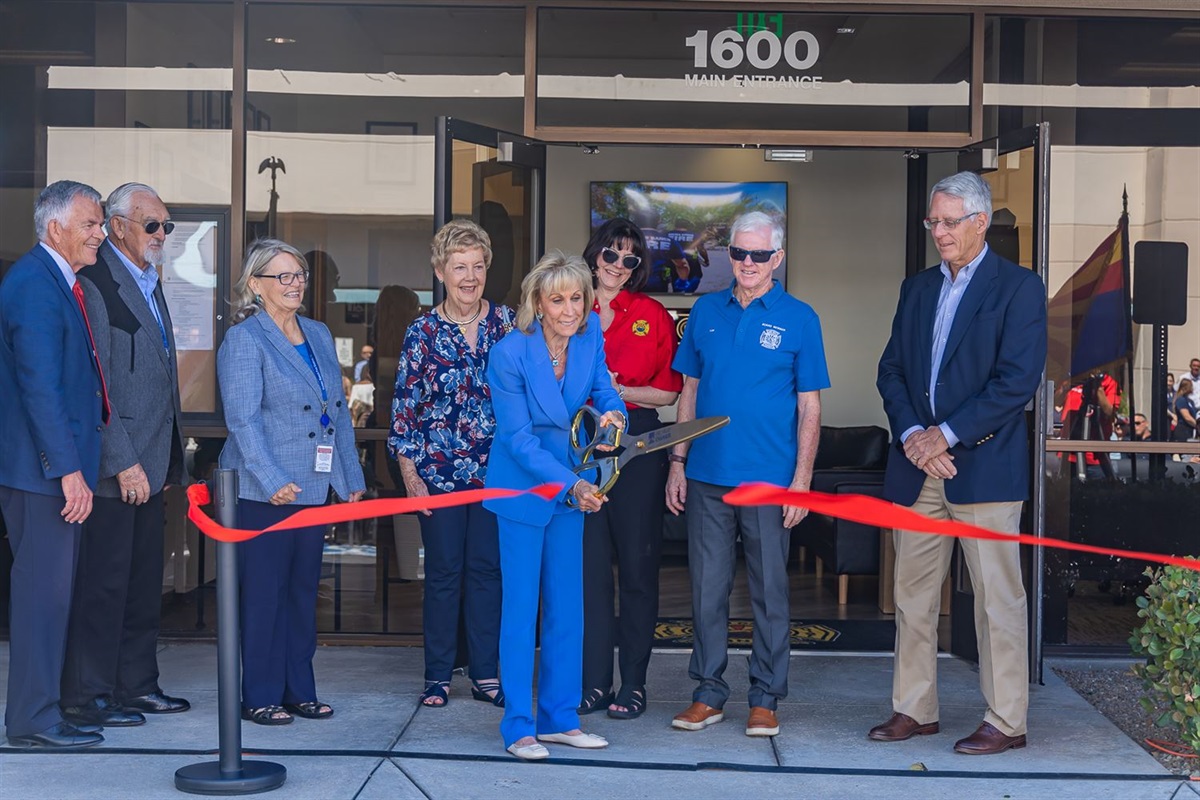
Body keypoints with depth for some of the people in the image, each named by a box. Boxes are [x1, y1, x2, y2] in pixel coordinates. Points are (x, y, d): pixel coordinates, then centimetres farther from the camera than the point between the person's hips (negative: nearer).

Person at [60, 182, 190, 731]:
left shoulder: (150, 286, 18)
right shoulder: (96, 285, -12)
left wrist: (168, 465, 17)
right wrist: (123, 463, -18)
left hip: (150, 466, 9)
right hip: (115, 469, -9)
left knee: (144, 582, 14)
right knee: (103, 583, -2)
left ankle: (136, 685, 23)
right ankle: (87, 696, 8)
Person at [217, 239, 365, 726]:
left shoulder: (319, 335, 14)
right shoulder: (243, 341, -6)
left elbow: (339, 411, 17)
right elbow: (242, 420, -14)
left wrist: (352, 478, 13)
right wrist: (273, 482, -23)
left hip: (314, 487, 7)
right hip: (262, 493, -6)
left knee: (304, 591, 12)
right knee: (264, 593, 0)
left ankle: (299, 691, 21)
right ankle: (260, 697, 11)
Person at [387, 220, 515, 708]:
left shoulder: (507, 323, 3)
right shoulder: (423, 331, 0)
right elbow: (404, 407, 0)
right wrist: (409, 475, -5)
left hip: (495, 468, 1)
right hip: (438, 471, -1)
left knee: (488, 567, 5)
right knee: (443, 571, 4)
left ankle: (486, 674, 14)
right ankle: (437, 676, 15)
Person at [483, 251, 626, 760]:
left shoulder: (590, 334, -7)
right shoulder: (509, 354, -21)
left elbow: (602, 386, 9)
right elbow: (518, 437, -19)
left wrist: (612, 410, -16)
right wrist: (572, 485, -27)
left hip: (572, 485, 5)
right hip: (523, 487, -5)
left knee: (567, 607, 9)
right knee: (521, 607, -2)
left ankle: (559, 718, 21)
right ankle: (518, 728, 8)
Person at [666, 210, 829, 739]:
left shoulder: (799, 318, 0)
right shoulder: (706, 311, 8)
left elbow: (809, 405, 0)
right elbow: (690, 392, 12)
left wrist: (801, 478, -7)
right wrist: (678, 463, 7)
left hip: (769, 479, -3)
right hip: (707, 476, 3)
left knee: (769, 591, 5)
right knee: (707, 589, 7)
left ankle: (765, 699, 16)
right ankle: (708, 694, 18)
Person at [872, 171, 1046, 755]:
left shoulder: (1018, 287, -3)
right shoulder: (917, 288, 15)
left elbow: (1017, 380, -12)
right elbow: (891, 371, 11)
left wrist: (946, 435, -14)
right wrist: (911, 435, -6)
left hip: (984, 465, -6)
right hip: (917, 466, 6)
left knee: (996, 598, 0)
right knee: (912, 593, 10)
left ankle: (1006, 722, 10)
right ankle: (914, 709, 21)